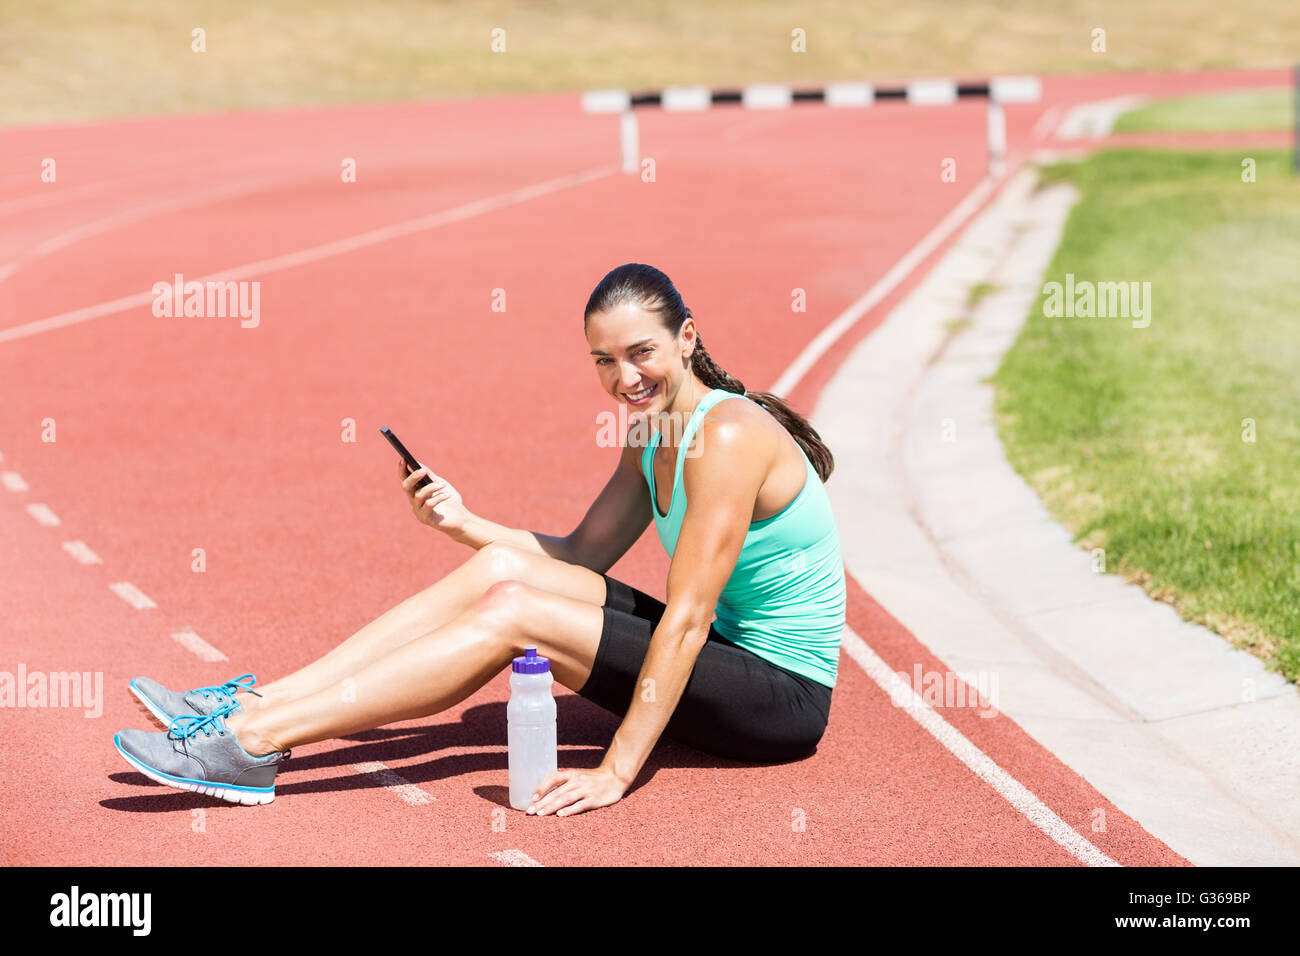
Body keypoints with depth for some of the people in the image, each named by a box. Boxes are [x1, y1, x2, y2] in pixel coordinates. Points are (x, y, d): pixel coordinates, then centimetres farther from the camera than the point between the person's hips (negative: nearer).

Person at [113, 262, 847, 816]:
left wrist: (618, 771, -27)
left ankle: (253, 743, -21)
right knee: (499, 567, -5)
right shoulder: (655, 435, 8)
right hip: (726, 654, 8)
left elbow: (688, 617, -25)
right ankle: (257, 702, -7)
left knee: (511, 613, -20)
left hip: (784, 697, -8)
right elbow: (581, 554, 12)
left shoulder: (729, 434, -21)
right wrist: (463, 522, -3)